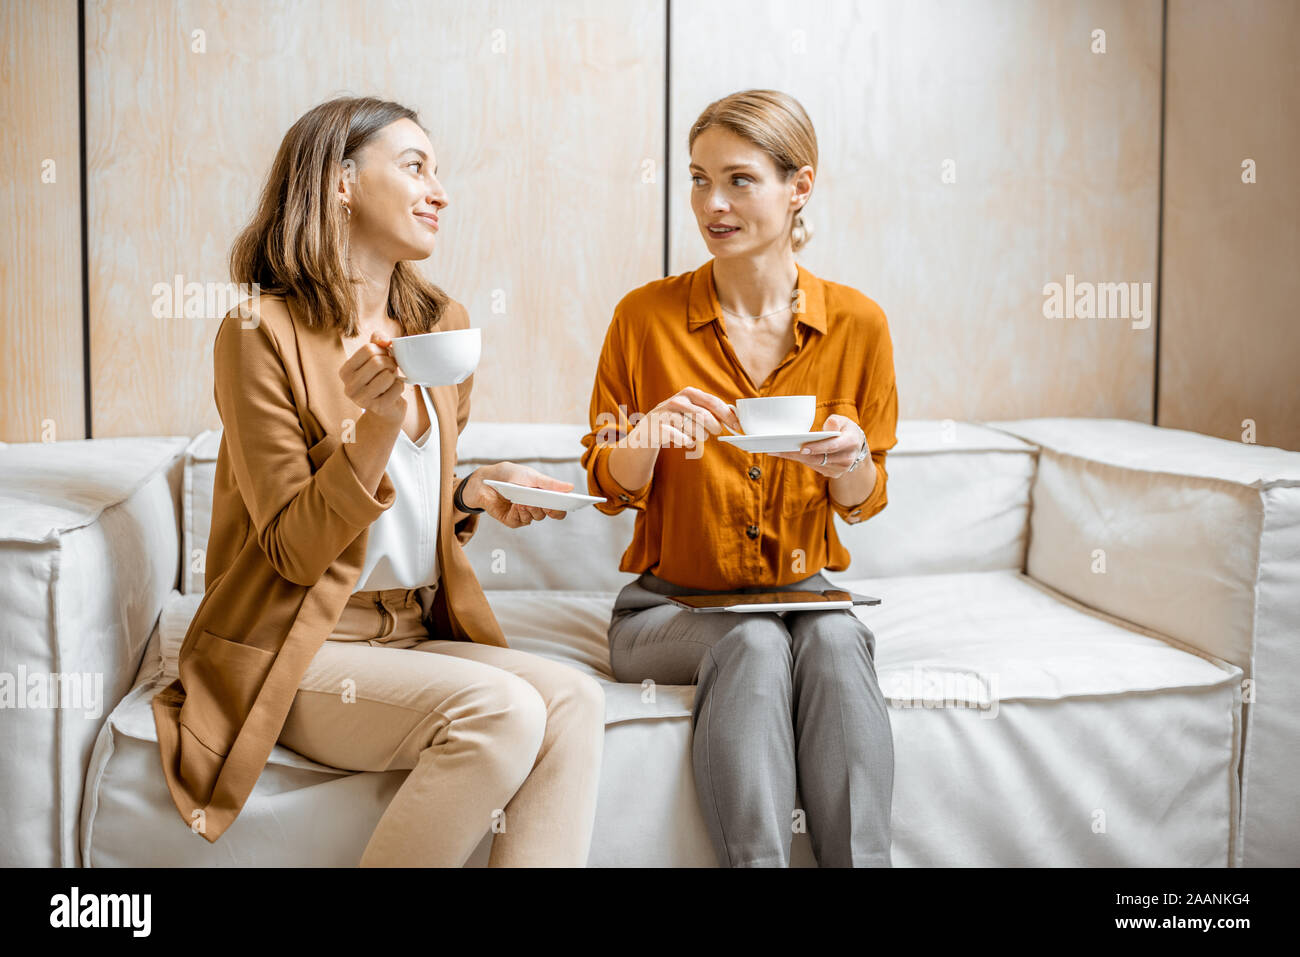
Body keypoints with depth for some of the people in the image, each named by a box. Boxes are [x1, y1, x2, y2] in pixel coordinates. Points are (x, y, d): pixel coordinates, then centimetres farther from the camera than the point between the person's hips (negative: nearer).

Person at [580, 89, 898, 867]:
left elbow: (863, 502, 8)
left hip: (802, 589, 1)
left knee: (836, 639, -31)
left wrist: (850, 460, -16)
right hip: (673, 600, -1)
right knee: (753, 643, -32)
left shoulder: (857, 324, -2)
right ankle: (756, 859, -25)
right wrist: (650, 433, -21)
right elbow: (610, 488, 1)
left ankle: (863, 860, -25)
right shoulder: (647, 316, -5)